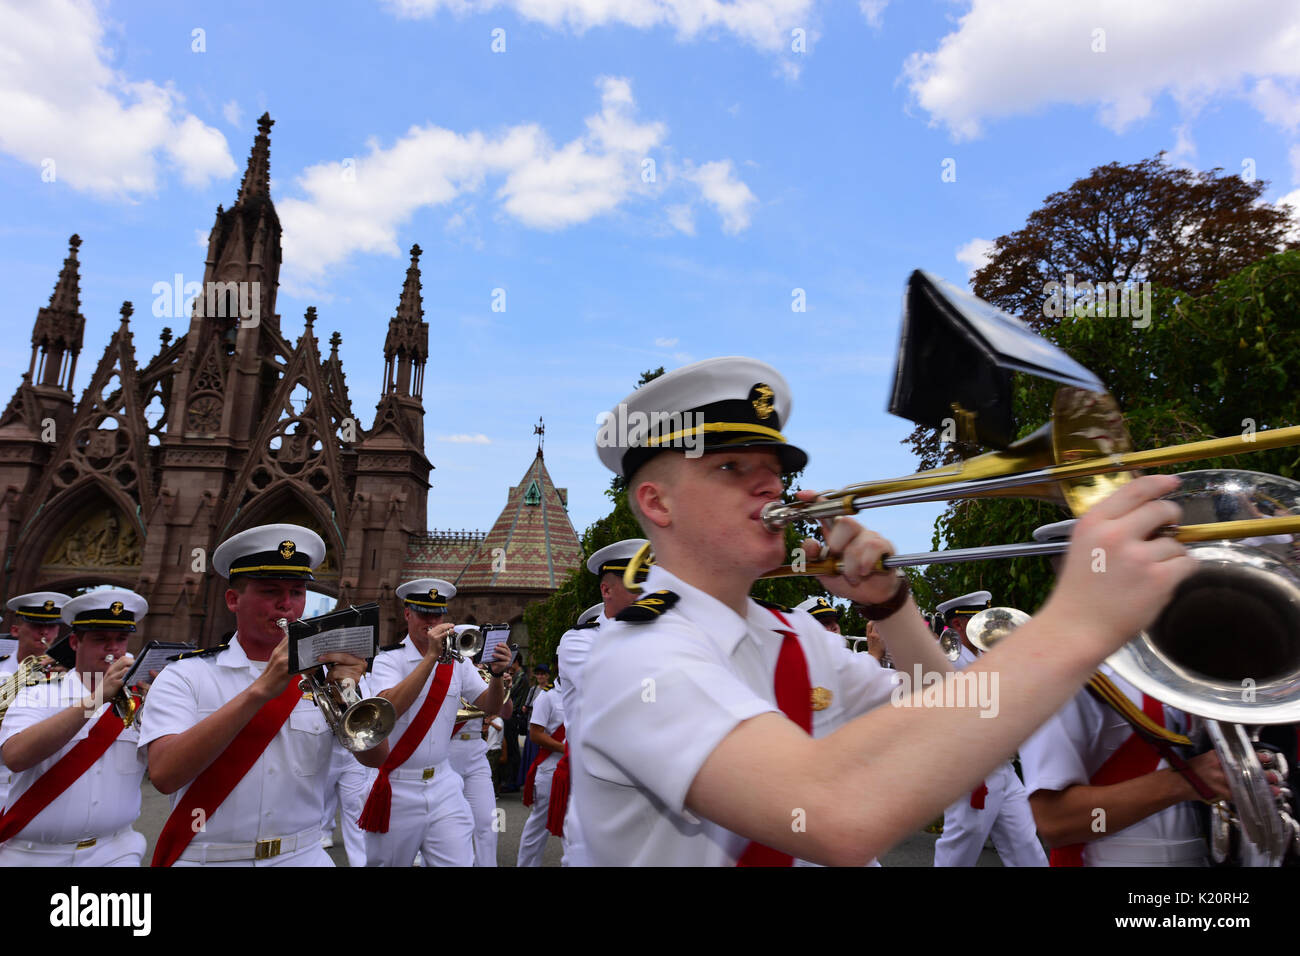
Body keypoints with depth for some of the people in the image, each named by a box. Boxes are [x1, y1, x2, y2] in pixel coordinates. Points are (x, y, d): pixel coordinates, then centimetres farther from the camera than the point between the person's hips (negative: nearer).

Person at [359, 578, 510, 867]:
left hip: (443, 788, 3)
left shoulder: (456, 661, 6)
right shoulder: (388, 660, -6)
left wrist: (497, 673, -20)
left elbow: (489, 706, 1)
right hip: (397, 789, -3)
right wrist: (431, 656, -29)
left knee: (459, 860, -4)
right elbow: (389, 708, -24)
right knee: (386, 861, 11)